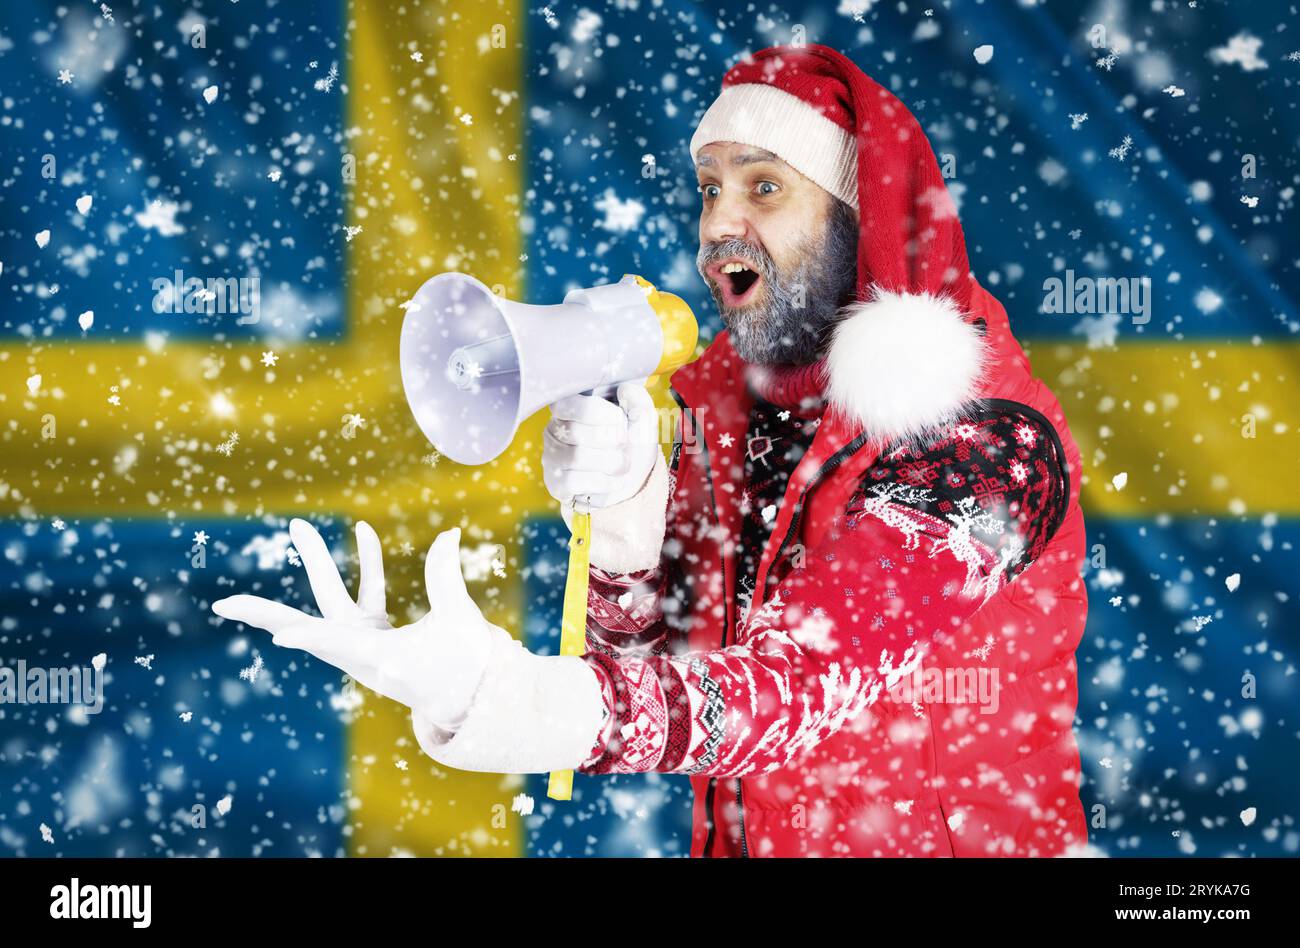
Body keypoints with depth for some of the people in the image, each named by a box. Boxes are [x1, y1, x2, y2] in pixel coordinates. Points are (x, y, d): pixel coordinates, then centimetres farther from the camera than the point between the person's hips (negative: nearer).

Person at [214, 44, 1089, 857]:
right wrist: (623, 546, -15)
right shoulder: (722, 399, 3)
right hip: (738, 836, 5)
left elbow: (819, 675, -27)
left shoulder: (988, 435, -15)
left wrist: (543, 709, -40)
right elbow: (665, 655, 4)